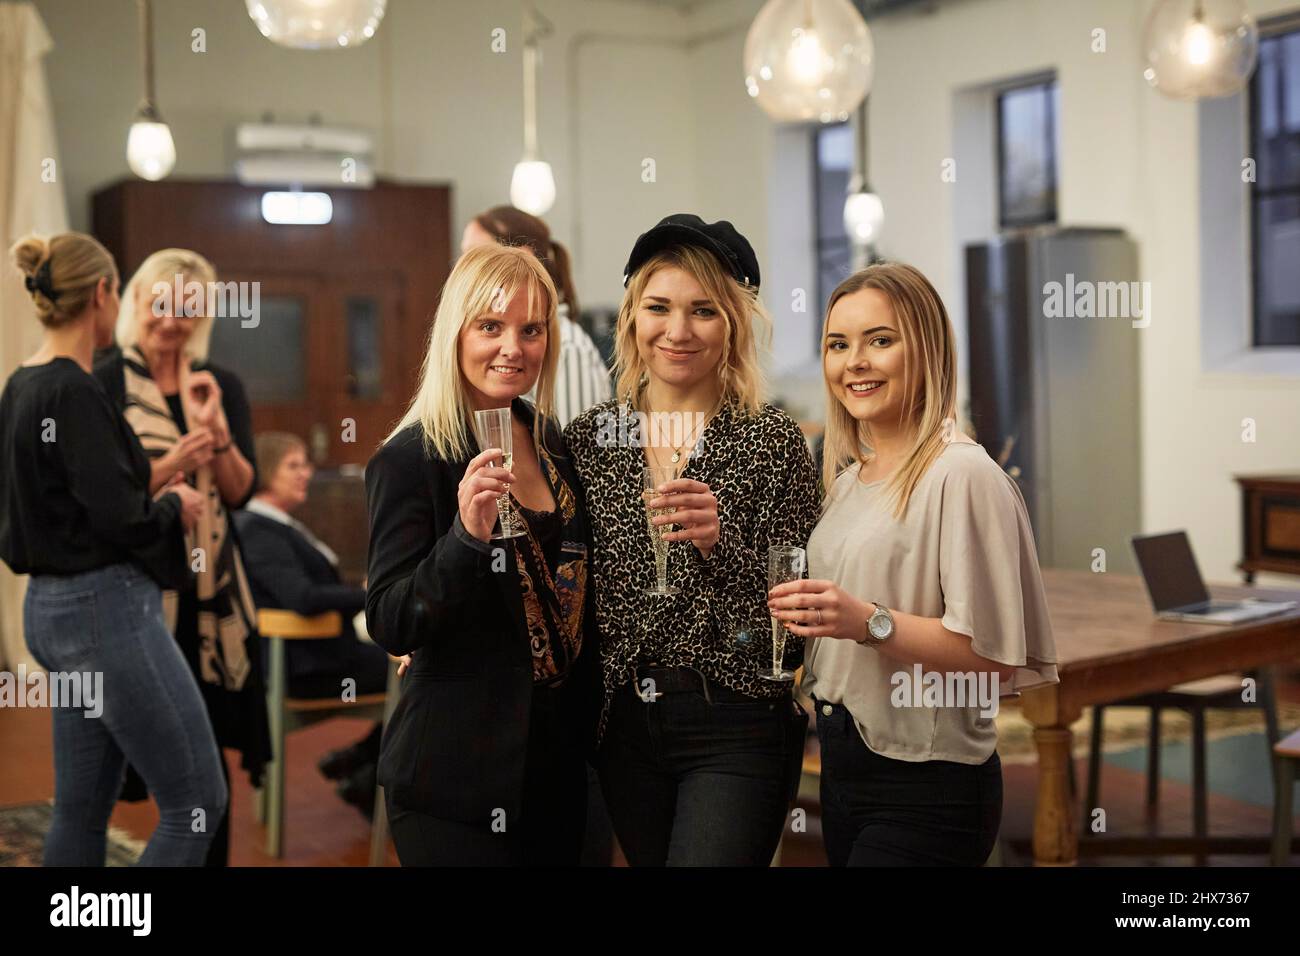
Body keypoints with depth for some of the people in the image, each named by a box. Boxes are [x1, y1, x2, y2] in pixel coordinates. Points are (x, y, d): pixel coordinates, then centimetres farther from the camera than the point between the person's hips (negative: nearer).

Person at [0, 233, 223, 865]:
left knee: (82, 807, 14)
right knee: (196, 801, -3)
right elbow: (118, 519, -23)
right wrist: (175, 506, -4)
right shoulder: (74, 393, -18)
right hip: (108, 612, -10)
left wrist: (152, 498, 13)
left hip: (55, 609, 10)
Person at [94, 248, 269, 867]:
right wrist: (169, 467, -20)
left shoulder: (223, 386, 9)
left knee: (206, 751, 5)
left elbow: (240, 491, 3)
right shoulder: (105, 384, -3)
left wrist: (216, 428, -12)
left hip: (211, 587, 3)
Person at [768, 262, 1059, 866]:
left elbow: (995, 656, -21)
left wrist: (869, 623, -29)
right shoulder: (848, 477, 10)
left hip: (926, 789, -8)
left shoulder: (963, 475, -16)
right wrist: (803, 614, 6)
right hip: (841, 765, 8)